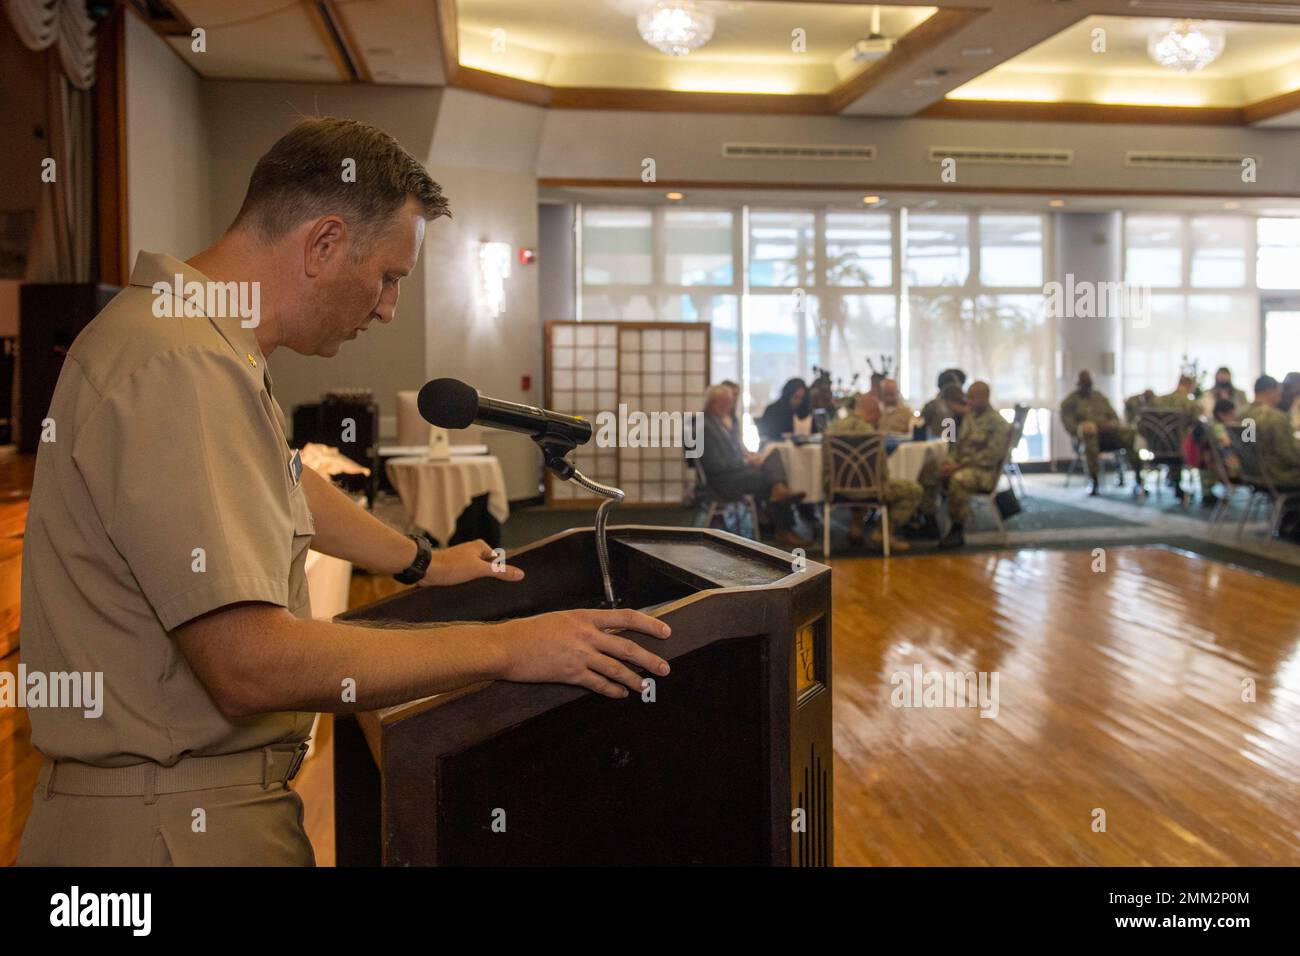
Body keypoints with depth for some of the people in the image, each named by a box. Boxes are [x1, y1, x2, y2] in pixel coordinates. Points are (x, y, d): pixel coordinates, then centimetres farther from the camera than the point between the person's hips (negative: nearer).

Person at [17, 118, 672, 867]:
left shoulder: (205, 344, 8)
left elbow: (283, 483, 24)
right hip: (173, 824, -10)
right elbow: (252, 664, -31)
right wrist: (504, 648, -25)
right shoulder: (179, 370, -26)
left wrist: (424, 563, 31)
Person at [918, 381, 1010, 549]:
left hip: (985, 471, -8)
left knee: (958, 479, -38)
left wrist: (960, 465, -22)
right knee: (928, 470, -10)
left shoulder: (998, 423, -8)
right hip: (960, 466, 8)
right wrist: (951, 461, -1)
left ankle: (957, 531, -28)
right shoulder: (969, 417, 16)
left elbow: (991, 456, -17)